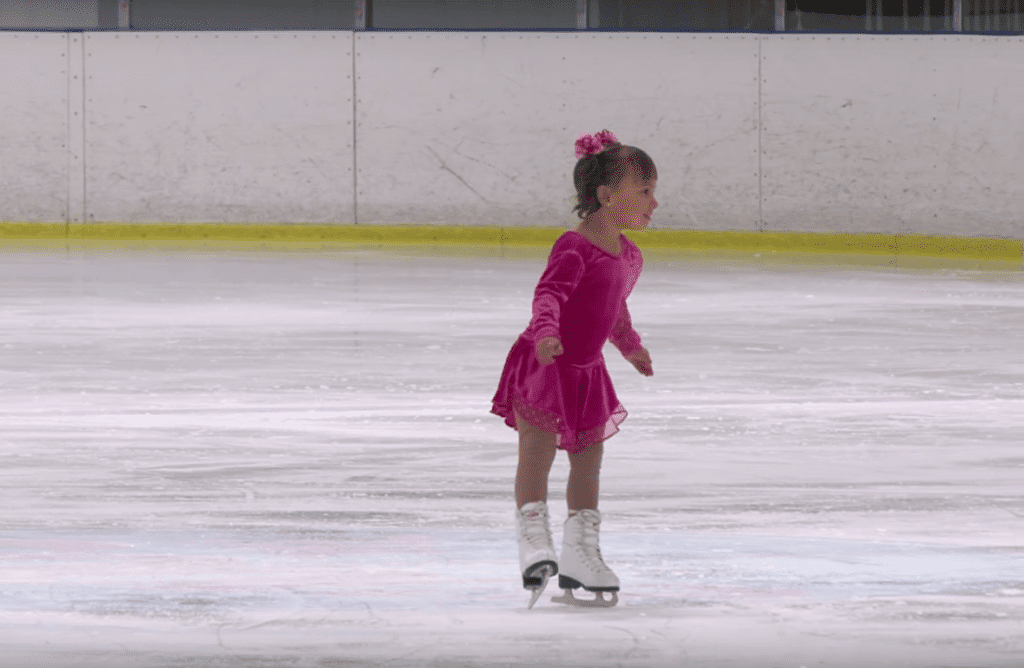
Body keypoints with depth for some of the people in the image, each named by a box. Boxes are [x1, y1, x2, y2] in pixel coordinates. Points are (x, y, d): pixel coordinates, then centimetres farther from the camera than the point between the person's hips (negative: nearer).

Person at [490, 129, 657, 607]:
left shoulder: (629, 256, 8)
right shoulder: (574, 248, -20)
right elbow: (548, 294, -33)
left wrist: (630, 347, 40)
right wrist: (546, 333, -51)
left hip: (586, 371, 9)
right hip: (544, 366, -9)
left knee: (588, 461, 12)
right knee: (537, 452, -13)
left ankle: (580, 555, 21)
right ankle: (533, 539, -15)